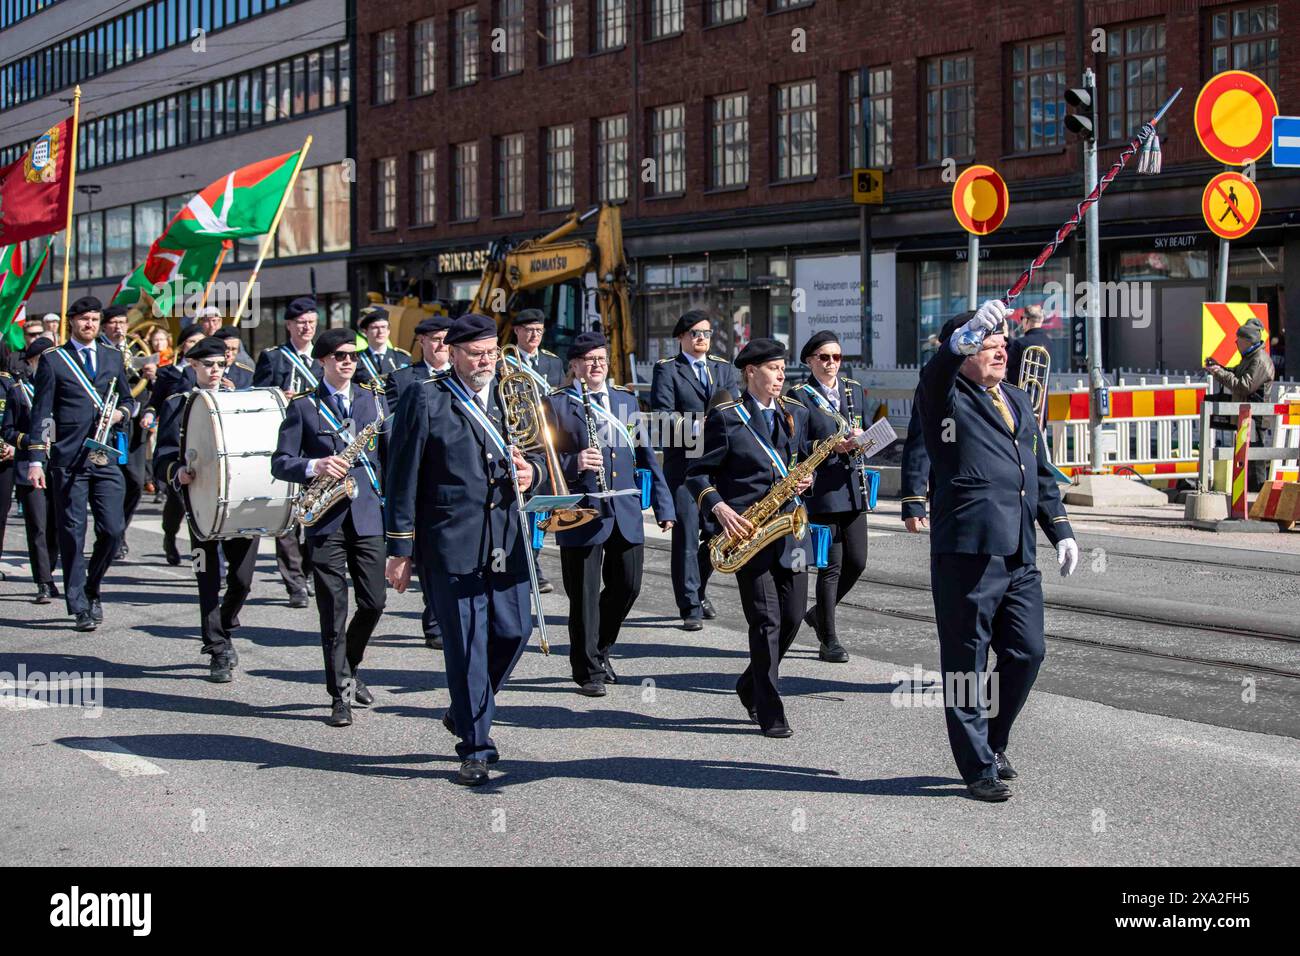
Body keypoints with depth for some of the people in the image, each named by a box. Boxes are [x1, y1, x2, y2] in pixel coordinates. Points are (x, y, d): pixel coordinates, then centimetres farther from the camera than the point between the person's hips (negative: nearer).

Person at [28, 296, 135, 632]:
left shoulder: (113, 357, 14)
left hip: (106, 458, 3)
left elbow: (128, 399, 24)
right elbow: (41, 413, 1)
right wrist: (36, 460, -6)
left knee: (112, 531, -4)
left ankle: (92, 589, 20)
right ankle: (80, 607, 8)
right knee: (72, 535, 0)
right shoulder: (53, 360, 3)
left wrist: (121, 412, 0)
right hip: (68, 461, -3)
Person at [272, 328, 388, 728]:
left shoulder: (374, 400, 13)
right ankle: (341, 694, 4)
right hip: (325, 519, -2)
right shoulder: (302, 407, 5)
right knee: (333, 610, -2)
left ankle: (349, 668, 27)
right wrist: (314, 466, -18)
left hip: (368, 514, 2)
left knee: (374, 602, 1)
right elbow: (280, 462, 1)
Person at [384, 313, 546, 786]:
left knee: (514, 631, 5)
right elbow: (403, 477, -3)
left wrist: (533, 470, -2)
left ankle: (466, 713, 30)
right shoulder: (426, 400, -3)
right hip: (453, 543, -5)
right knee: (465, 644, -1)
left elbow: (537, 454, 24)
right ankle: (475, 747, 10)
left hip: (508, 540, 5)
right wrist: (401, 548, -5)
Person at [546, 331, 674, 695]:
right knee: (584, 594, 1)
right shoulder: (557, 404, -1)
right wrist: (573, 463, -24)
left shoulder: (626, 401, 14)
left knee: (627, 586, 7)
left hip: (625, 512, 5)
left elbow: (646, 455, 16)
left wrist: (663, 504, 12)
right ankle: (588, 669, 14)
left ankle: (599, 649, 31)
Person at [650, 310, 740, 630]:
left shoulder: (724, 368, 16)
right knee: (686, 534, -5)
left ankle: (697, 589, 30)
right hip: (682, 463, -4)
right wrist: (697, 428, -20)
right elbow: (663, 414, -8)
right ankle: (691, 606, 0)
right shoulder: (667, 369, 3)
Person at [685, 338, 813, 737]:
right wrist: (719, 507, -16)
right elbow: (697, 473, -1)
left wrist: (807, 479, 0)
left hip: (789, 527, 6)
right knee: (765, 620, -8)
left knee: (793, 615, 5)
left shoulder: (796, 413, 14)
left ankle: (751, 686, 27)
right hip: (746, 526, -5)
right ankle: (770, 714, -2)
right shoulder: (725, 418, -2)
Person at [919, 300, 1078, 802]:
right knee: (967, 661, 1)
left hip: (1020, 555, 7)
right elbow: (934, 376, -28)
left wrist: (1060, 530, 18)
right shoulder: (948, 398, -2)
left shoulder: (1018, 400, 21)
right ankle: (978, 768, 10)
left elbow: (1041, 473, 25)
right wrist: (964, 338, -46)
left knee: (1027, 653, 10)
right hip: (967, 552, -7)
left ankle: (993, 743, 30)